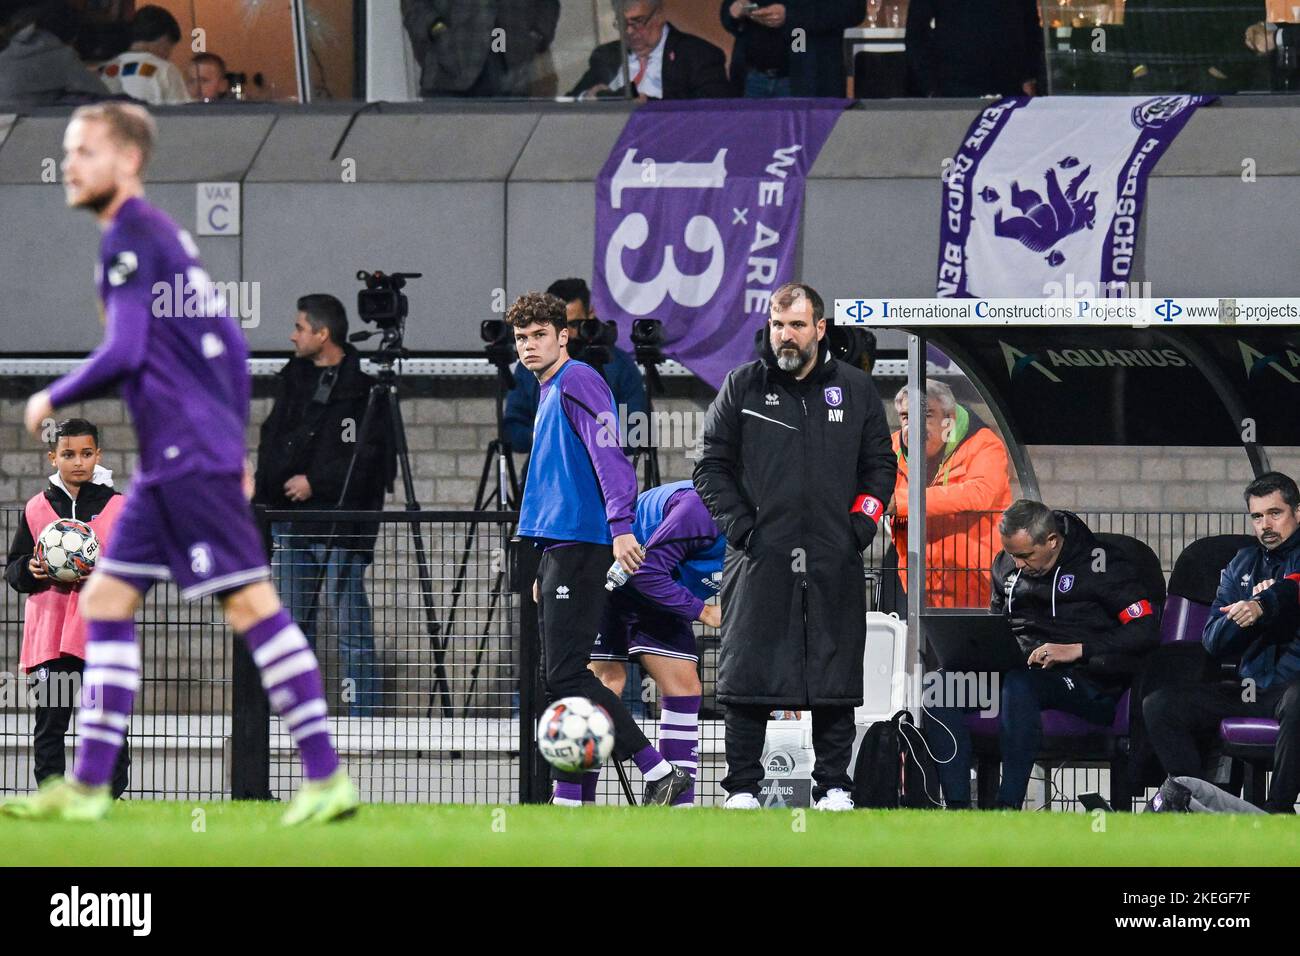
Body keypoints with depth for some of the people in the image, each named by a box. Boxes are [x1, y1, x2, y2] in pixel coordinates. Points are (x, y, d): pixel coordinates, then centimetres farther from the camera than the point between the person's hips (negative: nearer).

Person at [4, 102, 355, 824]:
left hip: (189, 458, -10)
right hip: (170, 462, 10)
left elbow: (123, 355, -17)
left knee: (251, 603, -11)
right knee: (106, 602, 9)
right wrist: (234, 450, 23)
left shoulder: (131, 237, -9)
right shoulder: (167, 236, 20)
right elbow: (230, 345, 22)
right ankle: (88, 787, 9)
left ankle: (327, 777, -12)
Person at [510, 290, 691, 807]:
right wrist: (544, 571, 26)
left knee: (566, 676, -15)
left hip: (580, 546, -10)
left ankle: (659, 772, -16)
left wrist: (621, 527, -28)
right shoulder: (548, 392, 23)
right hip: (559, 548, 10)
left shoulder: (577, 381, -7)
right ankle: (567, 801, 7)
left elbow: (609, 455, -18)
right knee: (561, 678, 7)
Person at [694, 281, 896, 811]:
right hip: (758, 557, -1)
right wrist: (739, 525, -5)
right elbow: (711, 465, 7)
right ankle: (742, 786, 2)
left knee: (835, 676, 2)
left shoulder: (855, 389, 9)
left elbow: (880, 464, 15)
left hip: (834, 563, 1)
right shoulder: (742, 387, 6)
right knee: (748, 670, -3)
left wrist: (862, 523, 1)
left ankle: (834, 784, 9)